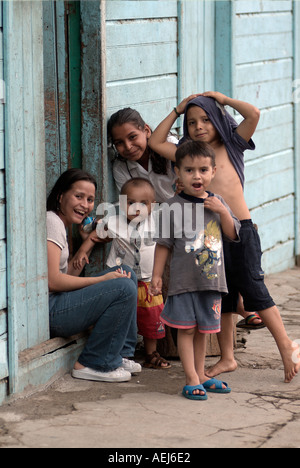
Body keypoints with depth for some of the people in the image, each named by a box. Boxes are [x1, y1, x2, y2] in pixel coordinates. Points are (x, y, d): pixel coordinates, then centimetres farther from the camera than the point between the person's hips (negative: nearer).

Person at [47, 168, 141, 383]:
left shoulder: (62, 224, 21)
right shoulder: (51, 222, -10)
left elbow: (69, 276, 13)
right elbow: (53, 281, -20)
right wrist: (102, 280, -14)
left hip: (59, 304, 10)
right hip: (46, 311, -10)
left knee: (126, 274, 9)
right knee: (125, 288, -19)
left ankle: (119, 355, 9)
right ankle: (94, 365, -10)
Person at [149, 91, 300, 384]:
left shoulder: (231, 147, 4)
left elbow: (253, 114, -8)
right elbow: (156, 143, 10)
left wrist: (223, 99, 4)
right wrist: (177, 111, 13)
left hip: (240, 228, -4)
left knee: (253, 290, -5)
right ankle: (227, 358, 17)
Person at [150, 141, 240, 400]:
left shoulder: (217, 203, 7)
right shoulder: (174, 206, -6)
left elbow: (233, 234, 8)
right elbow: (164, 243, -3)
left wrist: (223, 212, -7)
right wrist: (157, 275, -4)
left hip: (212, 279, 4)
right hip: (184, 279, -4)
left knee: (203, 329, 13)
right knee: (186, 329, -3)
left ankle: (201, 375, 23)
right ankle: (192, 379, 1)